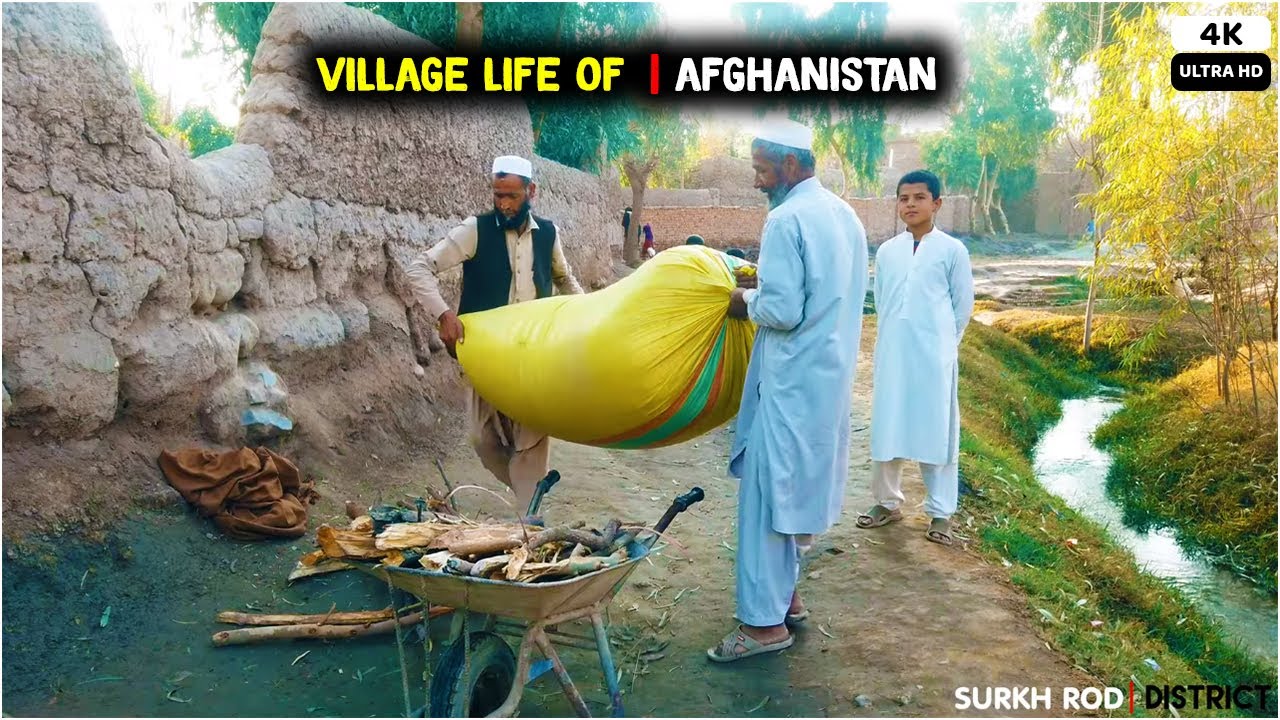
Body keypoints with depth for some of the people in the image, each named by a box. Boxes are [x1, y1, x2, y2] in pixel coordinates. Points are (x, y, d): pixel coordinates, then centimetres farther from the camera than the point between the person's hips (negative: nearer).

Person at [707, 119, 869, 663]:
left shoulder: (786, 220, -17)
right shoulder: (843, 214, 11)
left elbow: (783, 311, -22)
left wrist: (747, 301, -4)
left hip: (792, 380, -9)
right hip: (830, 376, 9)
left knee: (767, 492, -1)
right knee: (797, 489, 18)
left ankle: (765, 621, 6)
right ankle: (784, 594, 28)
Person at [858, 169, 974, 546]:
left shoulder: (952, 250, -2)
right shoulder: (886, 251, 6)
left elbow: (963, 304, 4)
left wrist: (941, 342, 7)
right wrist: (894, 339, 10)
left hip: (934, 357, -3)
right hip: (891, 354, 3)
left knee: (937, 431, 4)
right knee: (887, 427, 9)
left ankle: (941, 511, 14)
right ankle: (888, 501, 25)